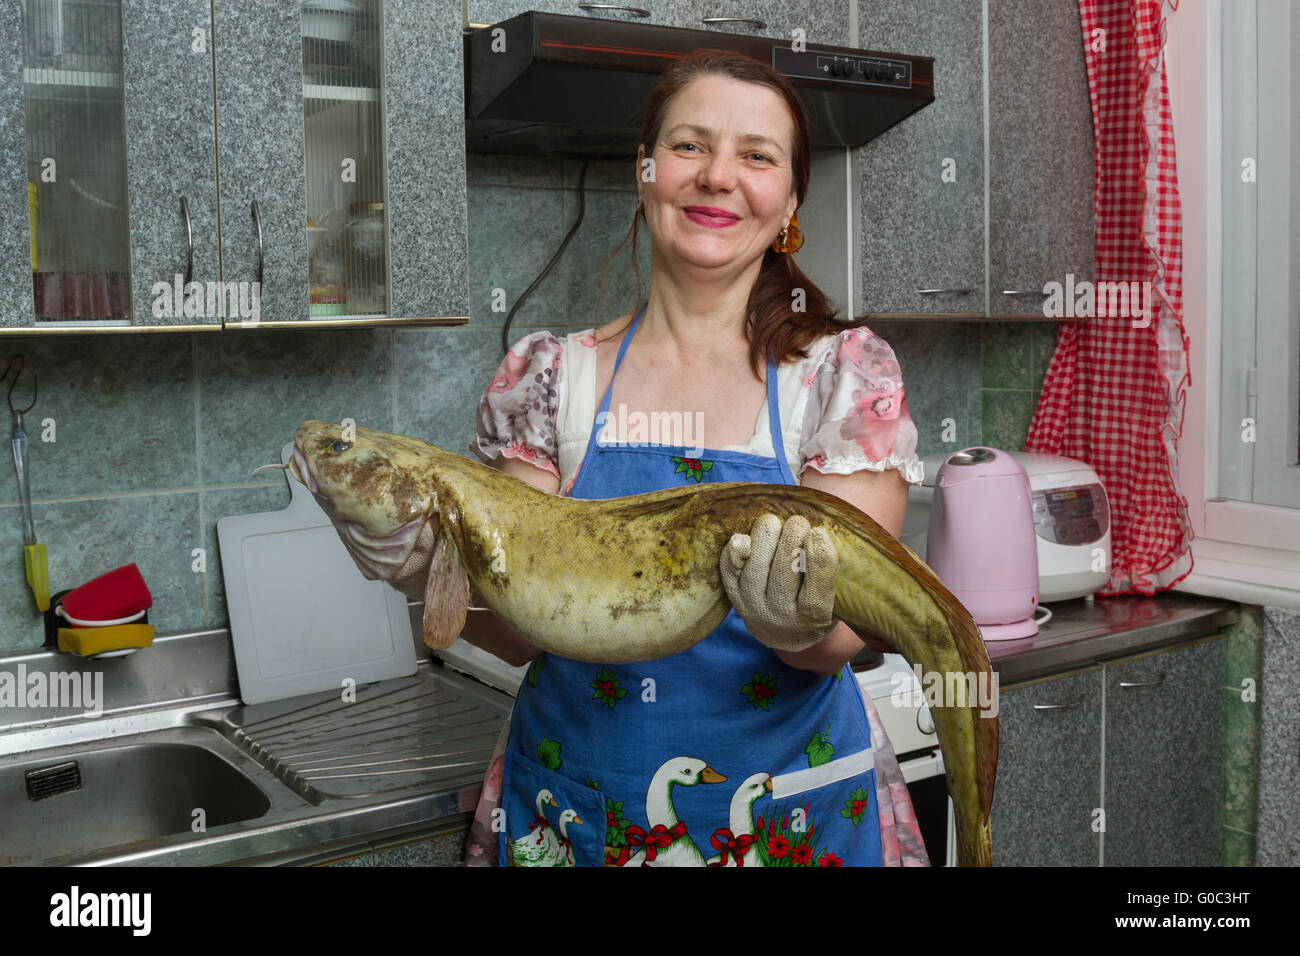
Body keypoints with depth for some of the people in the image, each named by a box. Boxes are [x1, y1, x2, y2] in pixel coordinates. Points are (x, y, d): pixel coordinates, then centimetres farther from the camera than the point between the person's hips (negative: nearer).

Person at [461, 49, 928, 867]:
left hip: (787, 814, -1)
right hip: (573, 811, 2)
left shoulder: (847, 374, -6)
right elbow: (516, 629, -4)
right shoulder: (551, 377, -3)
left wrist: (802, 625, -33)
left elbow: (842, 638, -12)